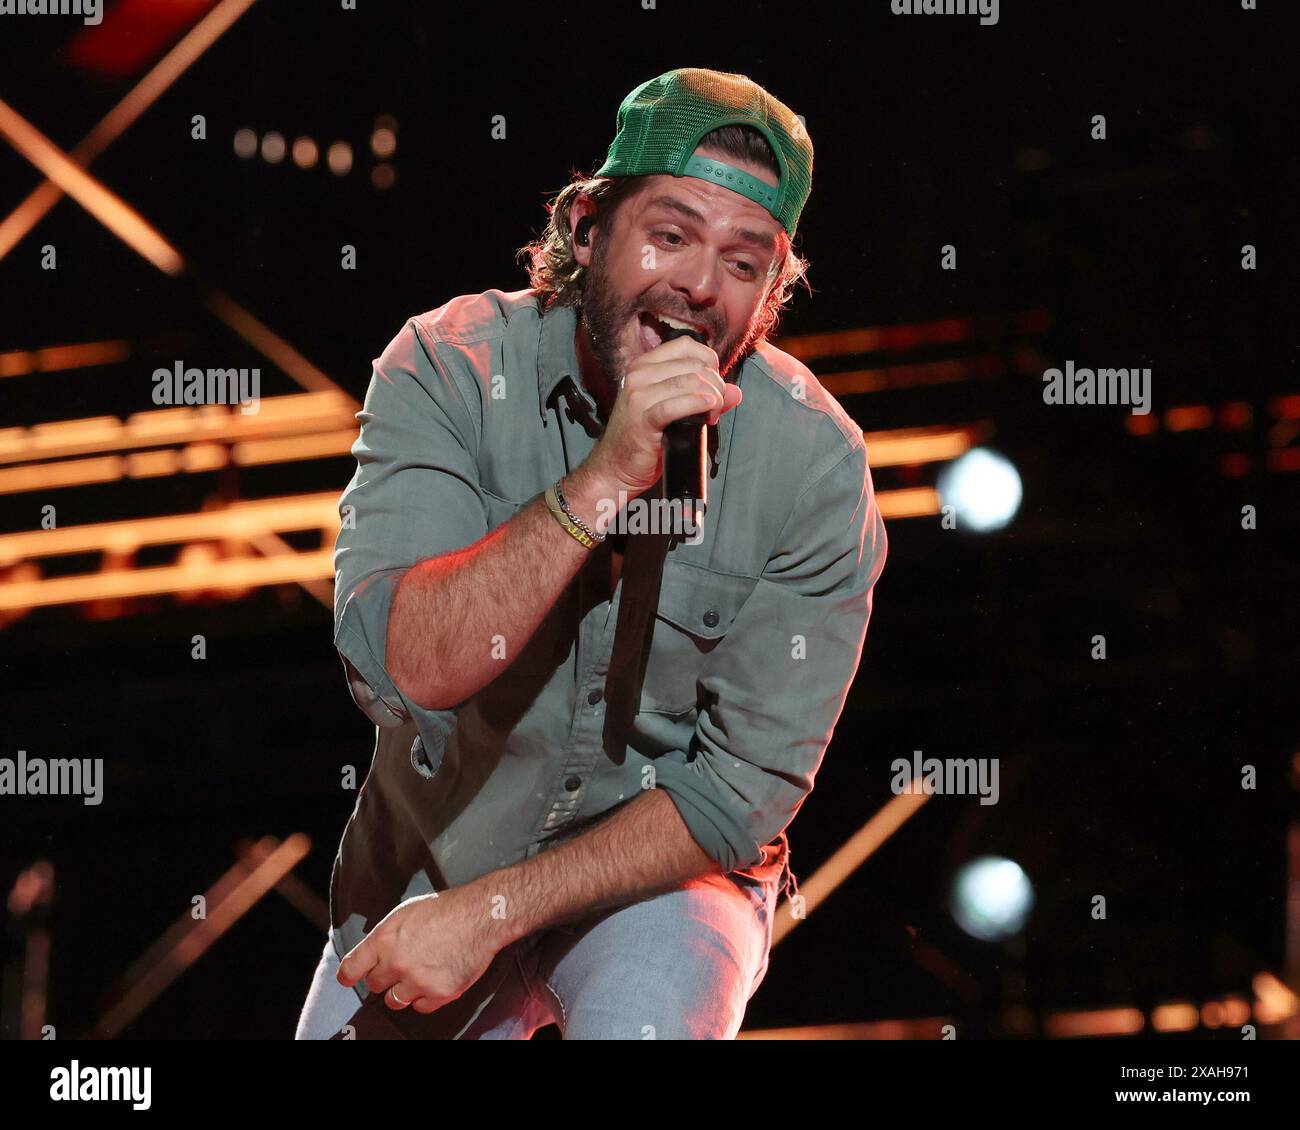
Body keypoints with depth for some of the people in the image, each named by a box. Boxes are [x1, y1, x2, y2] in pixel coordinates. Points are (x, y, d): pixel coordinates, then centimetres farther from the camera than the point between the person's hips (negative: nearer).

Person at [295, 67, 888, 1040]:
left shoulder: (815, 465, -17)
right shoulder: (450, 367, -15)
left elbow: (743, 789, -15)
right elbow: (402, 668, -28)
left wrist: (488, 914, -20)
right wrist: (605, 478, -37)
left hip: (663, 877, -3)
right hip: (432, 855, 3)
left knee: (644, 1029, -31)